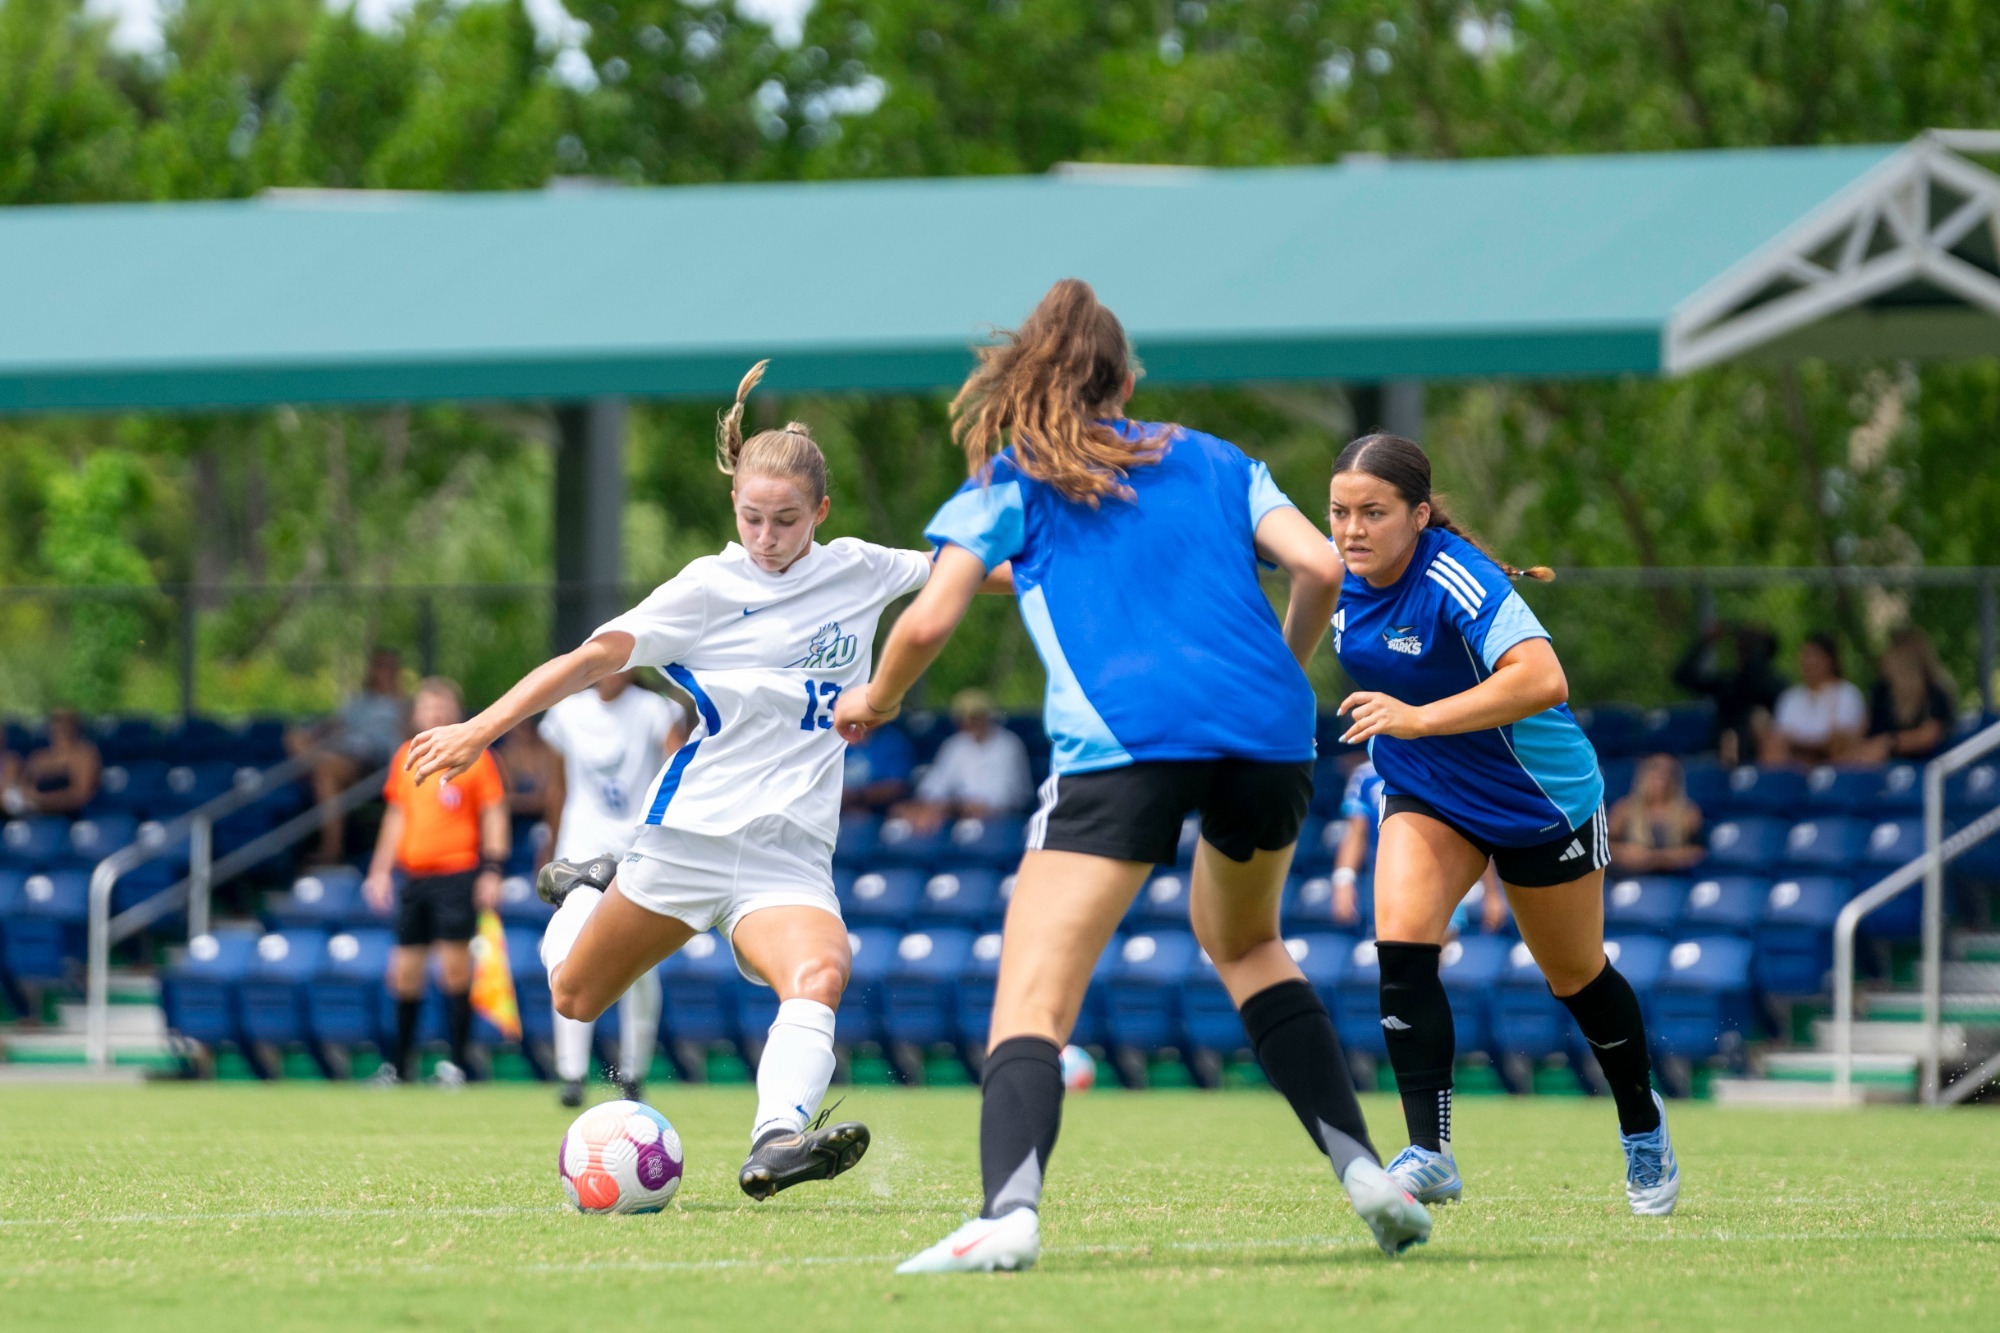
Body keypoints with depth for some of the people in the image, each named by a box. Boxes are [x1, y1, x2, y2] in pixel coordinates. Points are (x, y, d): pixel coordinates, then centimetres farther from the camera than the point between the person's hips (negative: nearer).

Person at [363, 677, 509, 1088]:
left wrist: (491, 869, -9)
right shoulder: (404, 757, 13)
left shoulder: (473, 756, -1)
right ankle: (400, 1064, 14)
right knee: (405, 969, 5)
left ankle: (457, 1061, 0)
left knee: (455, 966, -7)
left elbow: (493, 814, -1)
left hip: (458, 872, -5)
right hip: (413, 876, 5)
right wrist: (381, 869, 16)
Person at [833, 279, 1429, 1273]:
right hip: (1265, 725, 4)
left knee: (1033, 995, -9)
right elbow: (1321, 568, 10)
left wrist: (876, 700, 25)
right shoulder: (1214, 462, 23)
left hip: (1125, 736, -4)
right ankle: (1362, 1171, 19)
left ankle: (1008, 1212, -35)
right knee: (1242, 939, 31)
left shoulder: (1013, 479, 15)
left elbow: (929, 622, 6)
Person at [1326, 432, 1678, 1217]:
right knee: (1401, 945, -19)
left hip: (1539, 798, -5)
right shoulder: (1344, 578, -11)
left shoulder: (1460, 580, -32)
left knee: (1576, 976, 13)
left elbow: (1542, 680, -46)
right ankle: (1429, 1154, -17)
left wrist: (1418, 718, -49)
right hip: (1424, 796, 5)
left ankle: (1642, 1126, 39)